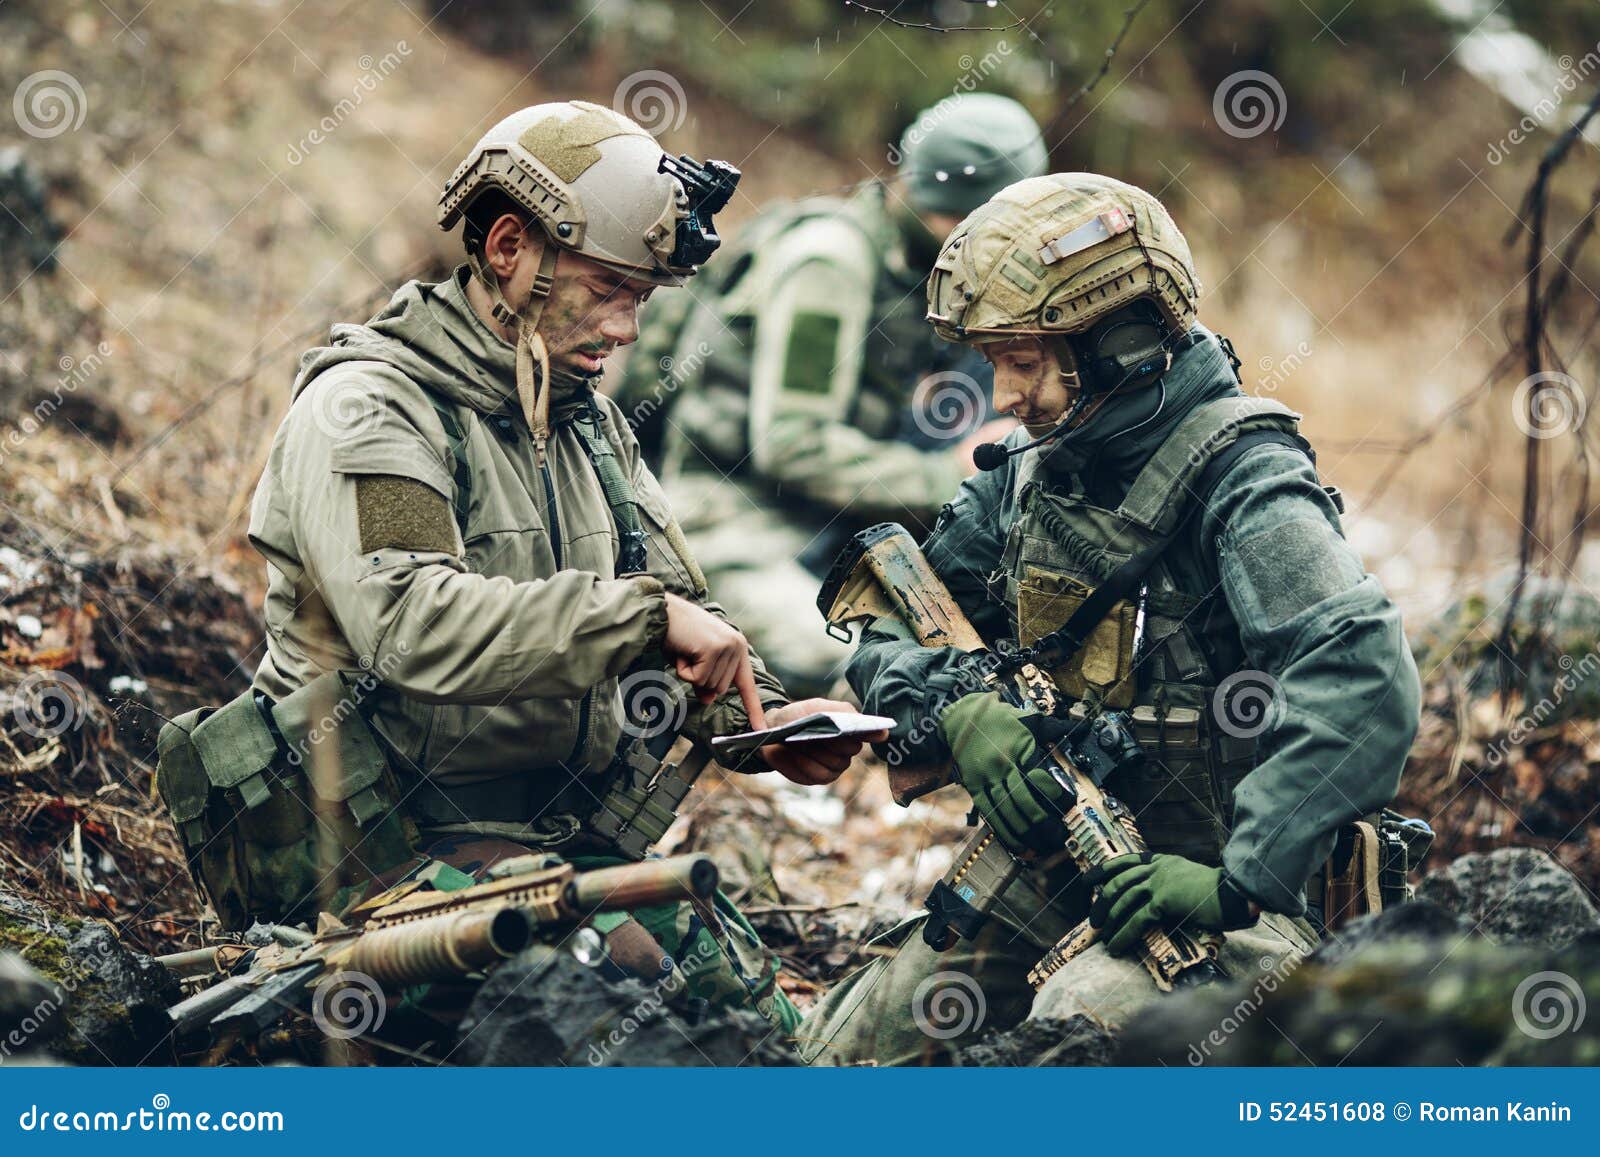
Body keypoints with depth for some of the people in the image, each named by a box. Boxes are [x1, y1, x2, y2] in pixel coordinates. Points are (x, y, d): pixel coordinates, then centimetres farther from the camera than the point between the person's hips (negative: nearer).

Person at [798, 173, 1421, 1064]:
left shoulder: (1242, 481, -18)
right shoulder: (1037, 465, 6)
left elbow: (1364, 680, -32)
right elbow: (885, 629, 12)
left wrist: (1240, 883, -36)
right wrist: (957, 705, -11)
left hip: (1190, 888, -7)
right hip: (1053, 874, 7)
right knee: (839, 1053, 1)